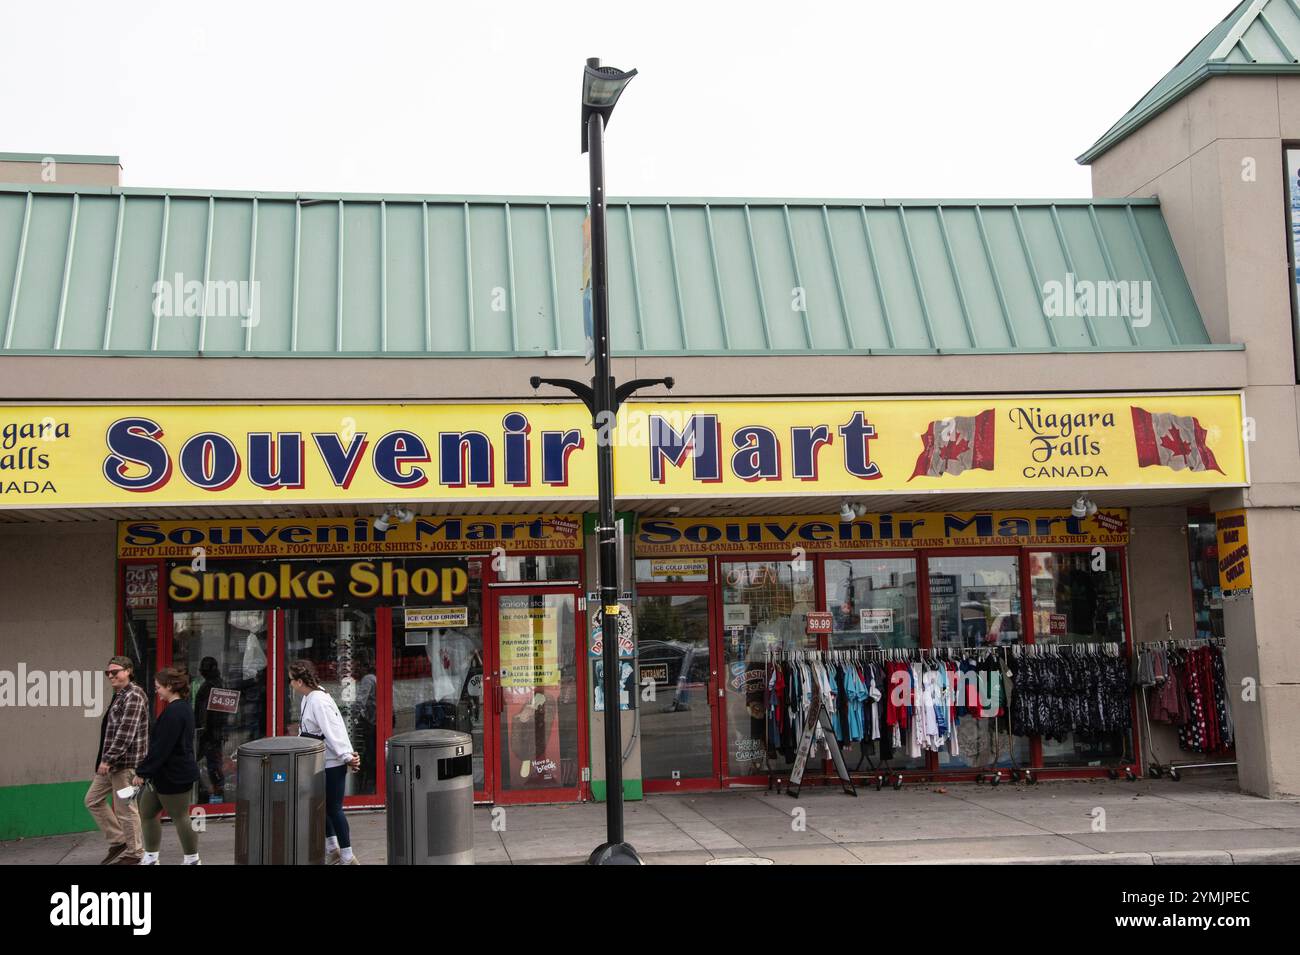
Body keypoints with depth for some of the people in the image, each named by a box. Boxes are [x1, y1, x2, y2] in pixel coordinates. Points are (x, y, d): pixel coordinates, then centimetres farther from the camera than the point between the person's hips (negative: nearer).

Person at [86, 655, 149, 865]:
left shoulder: (133, 696, -15)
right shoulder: (119, 695, 16)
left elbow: (126, 732, -21)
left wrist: (108, 759, -22)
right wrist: (105, 759, 19)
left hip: (126, 761, -10)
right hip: (112, 761, 10)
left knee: (125, 808, -3)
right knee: (93, 800, 14)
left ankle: (134, 853, 8)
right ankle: (117, 841, 21)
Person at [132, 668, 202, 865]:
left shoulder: (174, 712, -22)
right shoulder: (182, 708, 11)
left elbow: (161, 748, -24)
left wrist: (142, 772, -19)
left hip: (175, 775, -11)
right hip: (165, 774, 11)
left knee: (180, 817, 1)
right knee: (147, 811, 16)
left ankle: (192, 860, 14)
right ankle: (150, 858, 24)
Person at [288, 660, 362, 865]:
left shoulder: (319, 701, -23)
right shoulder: (308, 699, 9)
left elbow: (334, 731, -23)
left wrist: (347, 757, -23)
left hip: (332, 764, -10)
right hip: (318, 763, 10)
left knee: (334, 809, -1)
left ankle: (347, 858, 9)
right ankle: (333, 850, 30)